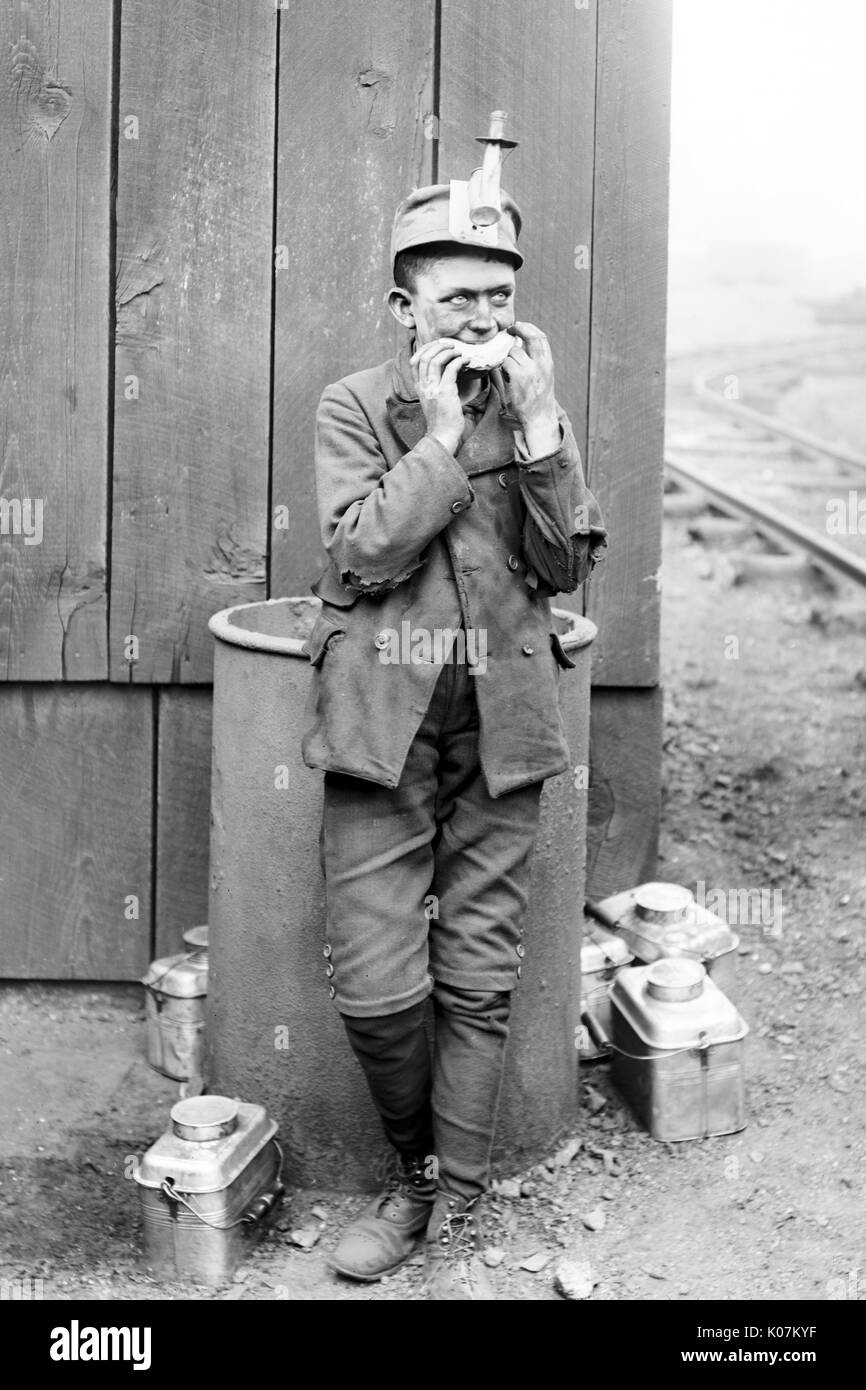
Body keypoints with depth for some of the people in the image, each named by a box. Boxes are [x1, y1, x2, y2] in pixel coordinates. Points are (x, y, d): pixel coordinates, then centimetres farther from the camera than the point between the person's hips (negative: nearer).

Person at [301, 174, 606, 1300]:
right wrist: (443, 434, -12)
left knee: (479, 981, 4)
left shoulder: (537, 408, 9)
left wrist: (537, 426, -8)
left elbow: (566, 566, 1)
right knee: (375, 984, -4)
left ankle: (456, 1219, 18)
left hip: (500, 725, 2)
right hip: (381, 723, -1)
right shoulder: (353, 407, 2)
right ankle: (415, 1172, 23)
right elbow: (362, 552, -11)